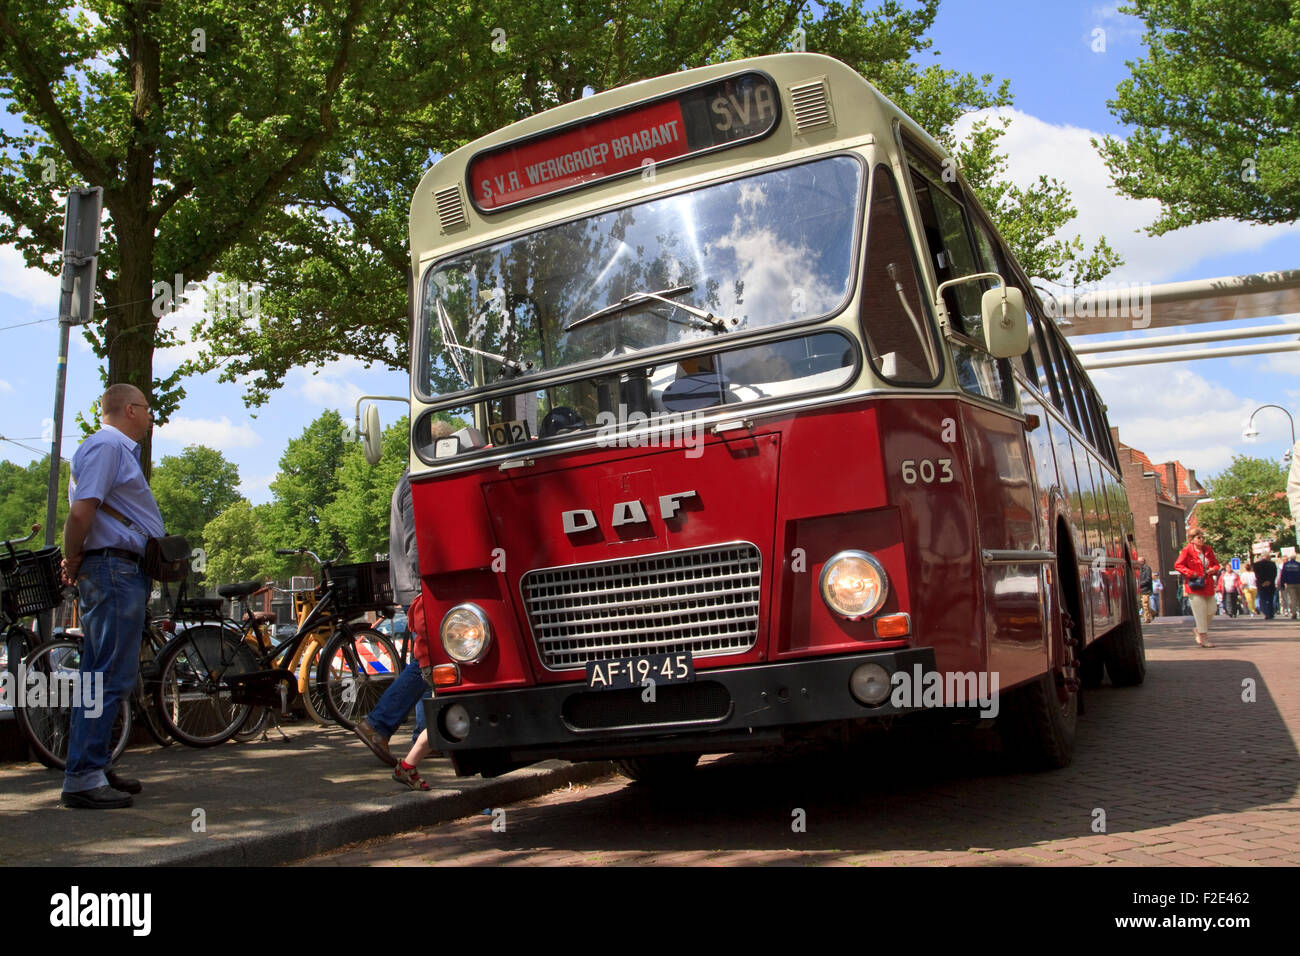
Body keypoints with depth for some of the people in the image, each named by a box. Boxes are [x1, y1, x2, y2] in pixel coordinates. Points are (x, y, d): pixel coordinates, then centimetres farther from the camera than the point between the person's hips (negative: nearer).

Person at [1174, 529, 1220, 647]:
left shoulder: (1208, 550, 11)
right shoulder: (1187, 551, -6)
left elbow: (1215, 563, 20)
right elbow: (1178, 565, -6)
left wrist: (1213, 569, -3)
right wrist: (1190, 573, -18)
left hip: (1208, 585, 6)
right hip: (1194, 586, -6)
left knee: (1211, 610, 7)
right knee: (1200, 612, -5)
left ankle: (1199, 630, 30)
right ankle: (1204, 638, 0)